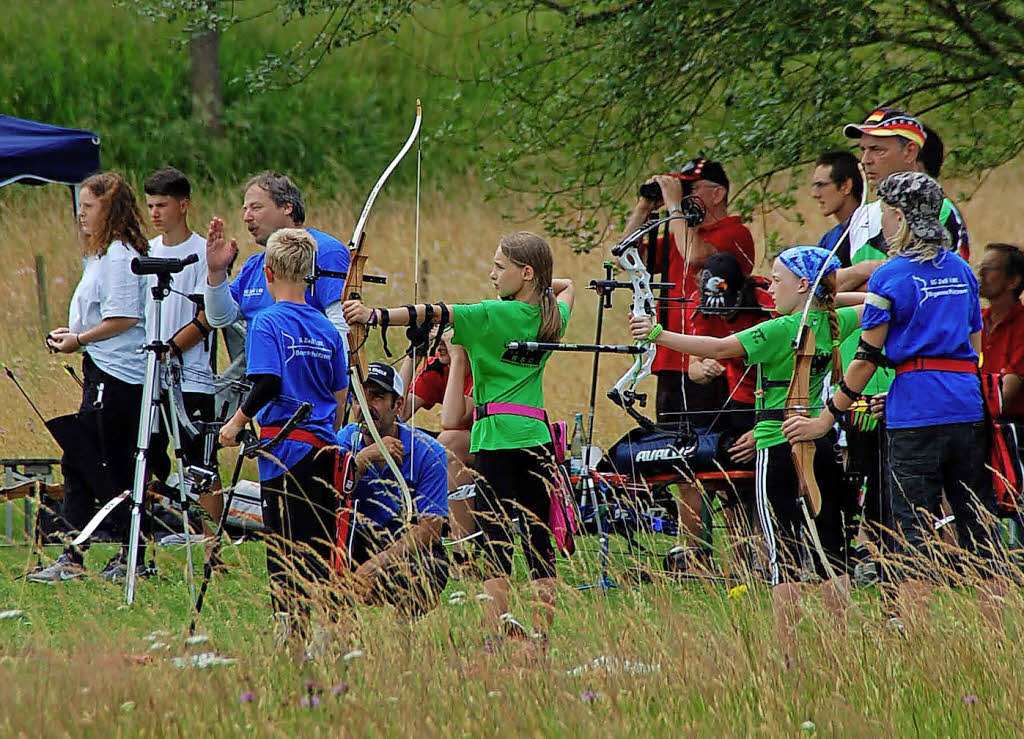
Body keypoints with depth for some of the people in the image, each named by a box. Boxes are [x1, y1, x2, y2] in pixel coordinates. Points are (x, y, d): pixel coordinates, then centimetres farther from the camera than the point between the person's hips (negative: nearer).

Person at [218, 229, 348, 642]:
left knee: (285, 545, -4)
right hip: (324, 447, 6)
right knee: (321, 543, 9)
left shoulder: (268, 323, -8)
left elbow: (267, 384, -19)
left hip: (285, 445, -6)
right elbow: (340, 393, 14)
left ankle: (292, 627, -8)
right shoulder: (326, 328, 10)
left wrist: (237, 423, -7)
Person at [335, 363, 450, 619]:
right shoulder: (346, 441, -2)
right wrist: (363, 458, -31)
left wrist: (377, 564, -29)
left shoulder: (427, 452, -11)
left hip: (412, 551, -3)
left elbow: (429, 528, -17)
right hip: (361, 545, 3)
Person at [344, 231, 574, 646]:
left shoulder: (493, 315, -8)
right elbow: (568, 288, 36)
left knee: (496, 542, -8)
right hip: (538, 437, 6)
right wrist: (537, 288, 25)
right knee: (539, 543, 6)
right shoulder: (551, 317, 11)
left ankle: (497, 637, -14)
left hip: (498, 438, -6)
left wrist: (375, 315, -24)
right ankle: (541, 637, 6)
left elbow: (434, 314, -18)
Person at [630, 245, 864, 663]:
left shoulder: (783, 329, -15)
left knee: (784, 558, -5)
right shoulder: (832, 324, 6)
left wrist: (658, 335, -25)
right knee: (831, 554, 10)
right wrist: (831, 298, 22)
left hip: (779, 447, -7)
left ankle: (789, 656, -8)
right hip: (821, 443, 7)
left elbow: (723, 349, -24)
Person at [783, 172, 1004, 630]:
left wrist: (827, 419, 2)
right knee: (977, 523, 9)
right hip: (968, 409, 6)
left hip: (915, 414, -6)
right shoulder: (960, 271, 12)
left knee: (914, 529, -5)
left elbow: (868, 358, -5)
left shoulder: (890, 277, -6)